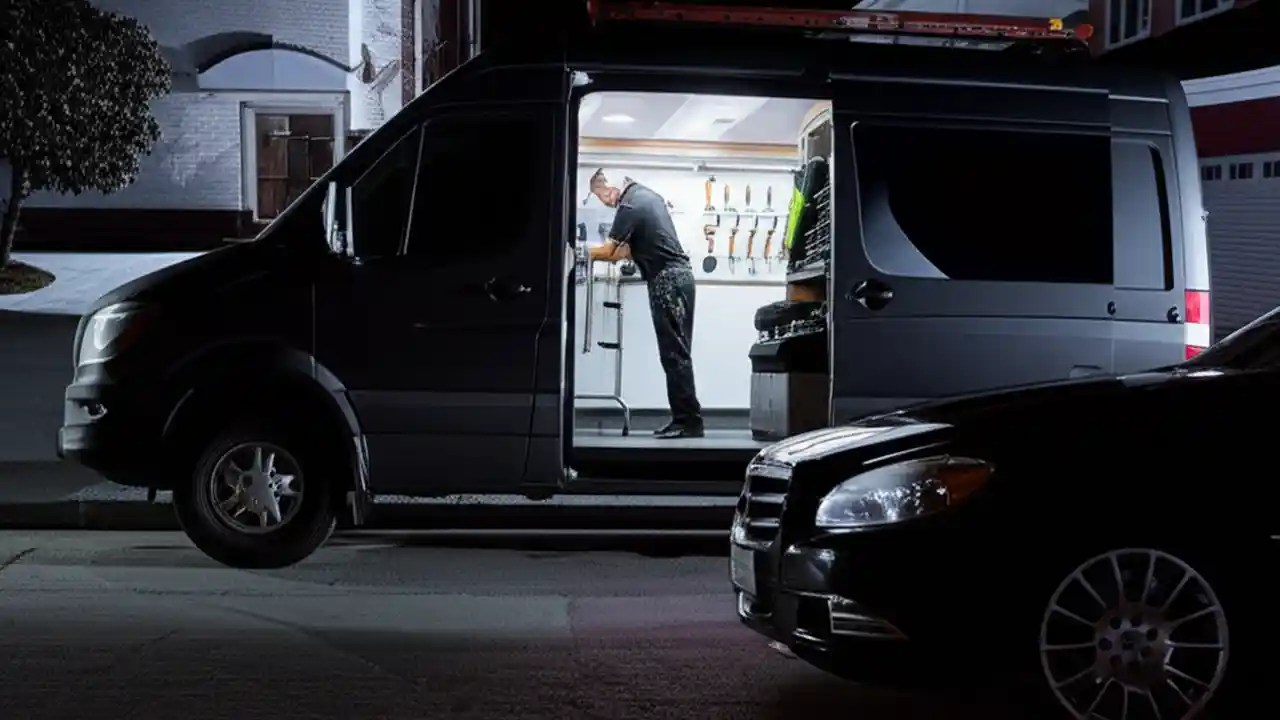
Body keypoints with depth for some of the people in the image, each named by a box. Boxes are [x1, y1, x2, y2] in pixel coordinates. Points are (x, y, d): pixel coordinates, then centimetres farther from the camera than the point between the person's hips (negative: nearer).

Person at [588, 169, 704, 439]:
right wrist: (618, 253, 10)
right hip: (679, 275, 9)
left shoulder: (630, 206, -13)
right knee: (676, 352, 9)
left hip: (667, 280, -9)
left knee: (674, 353, -9)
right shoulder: (648, 195, 15)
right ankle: (684, 418, 10)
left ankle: (689, 421, -10)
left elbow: (607, 252, -14)